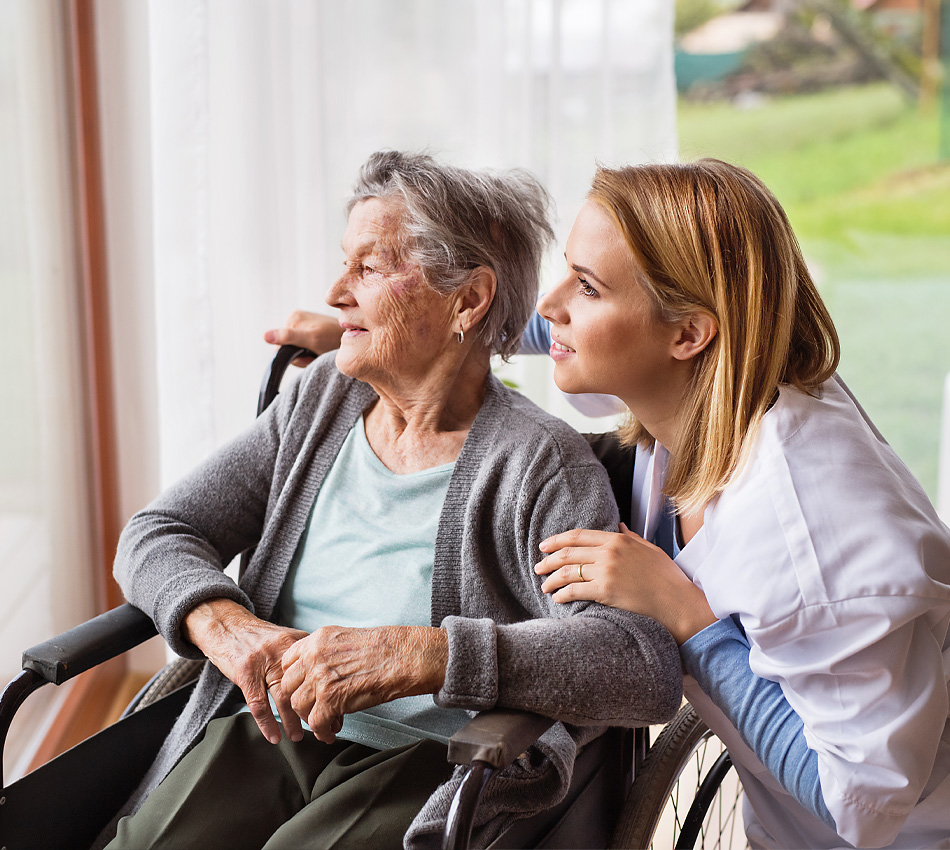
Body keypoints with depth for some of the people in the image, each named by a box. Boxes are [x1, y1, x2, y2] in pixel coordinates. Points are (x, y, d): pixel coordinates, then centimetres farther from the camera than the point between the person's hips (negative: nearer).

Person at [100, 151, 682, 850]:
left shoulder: (539, 464, -10)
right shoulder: (320, 399, 9)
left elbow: (649, 669, -23)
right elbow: (157, 536, 9)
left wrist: (416, 655, -31)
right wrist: (228, 627, -14)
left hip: (419, 769, -4)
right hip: (261, 736, 5)